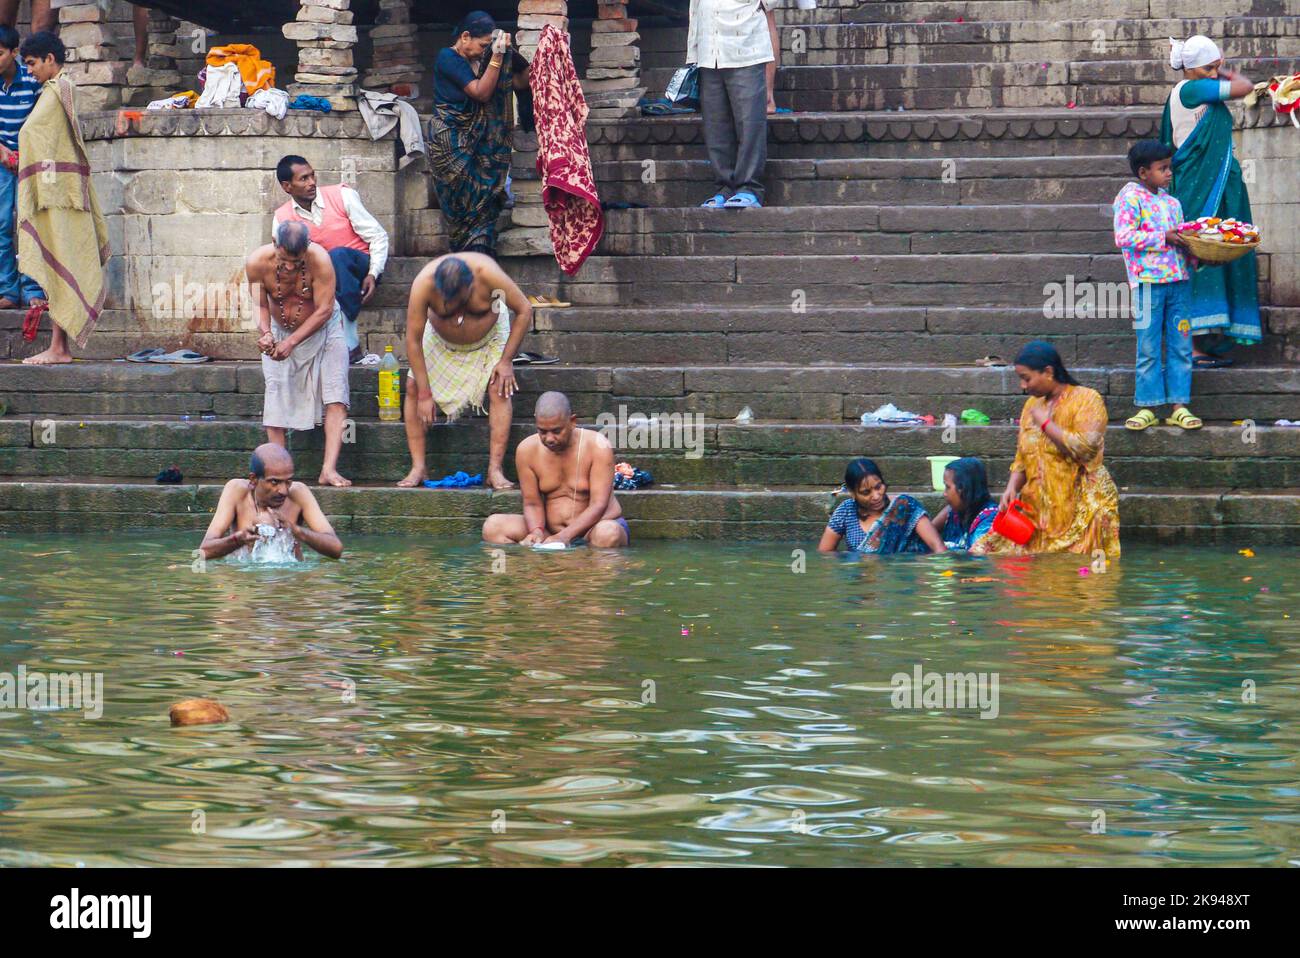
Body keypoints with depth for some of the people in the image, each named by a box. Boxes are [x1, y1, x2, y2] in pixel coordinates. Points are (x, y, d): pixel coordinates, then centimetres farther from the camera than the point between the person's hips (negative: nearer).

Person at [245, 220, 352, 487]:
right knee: (276, 398, -9)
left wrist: (292, 342, -34)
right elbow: (260, 305, -15)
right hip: (280, 333, 2)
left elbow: (324, 310, -27)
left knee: (335, 398, -16)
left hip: (322, 330, -2)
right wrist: (265, 333, -37)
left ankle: (329, 469, -22)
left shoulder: (319, 260, -31)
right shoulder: (257, 262, -25)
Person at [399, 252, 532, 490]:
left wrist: (506, 361, -22)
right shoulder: (423, 284, -37)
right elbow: (413, 340, -29)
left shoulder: (487, 273, -38)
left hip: (489, 336, -1)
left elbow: (524, 311, -23)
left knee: (500, 389, -18)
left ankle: (495, 470, -17)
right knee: (413, 387, -12)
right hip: (441, 340, 1)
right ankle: (418, 468, -10)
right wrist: (424, 395, -28)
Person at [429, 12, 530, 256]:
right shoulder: (448, 58, -10)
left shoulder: (478, 62, 11)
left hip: (475, 142, 7)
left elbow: (520, 82, 15)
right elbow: (481, 92, -17)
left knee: (484, 203, -2)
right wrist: (497, 57, -20)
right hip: (450, 142, -7)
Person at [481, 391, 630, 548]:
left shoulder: (598, 447, -14)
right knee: (493, 526, -19)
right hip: (550, 531, 3)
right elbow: (532, 503, -1)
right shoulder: (527, 450, -4)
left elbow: (598, 505, -19)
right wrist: (536, 531, -24)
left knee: (608, 534, -39)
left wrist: (564, 536, -32)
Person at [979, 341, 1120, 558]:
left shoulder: (1087, 399, -5)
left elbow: (1085, 448, -20)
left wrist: (1045, 423, -11)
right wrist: (1012, 488, -3)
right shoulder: (1032, 404, 15)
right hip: (1038, 506, 6)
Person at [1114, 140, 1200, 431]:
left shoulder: (1172, 203, 18)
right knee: (1149, 348, -3)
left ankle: (1179, 406, 9)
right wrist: (1164, 238, -17)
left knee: (1180, 346, 5)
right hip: (1148, 280, -6)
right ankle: (1146, 407, 4)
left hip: (1178, 279, 6)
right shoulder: (1129, 199, -4)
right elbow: (1124, 237, -15)